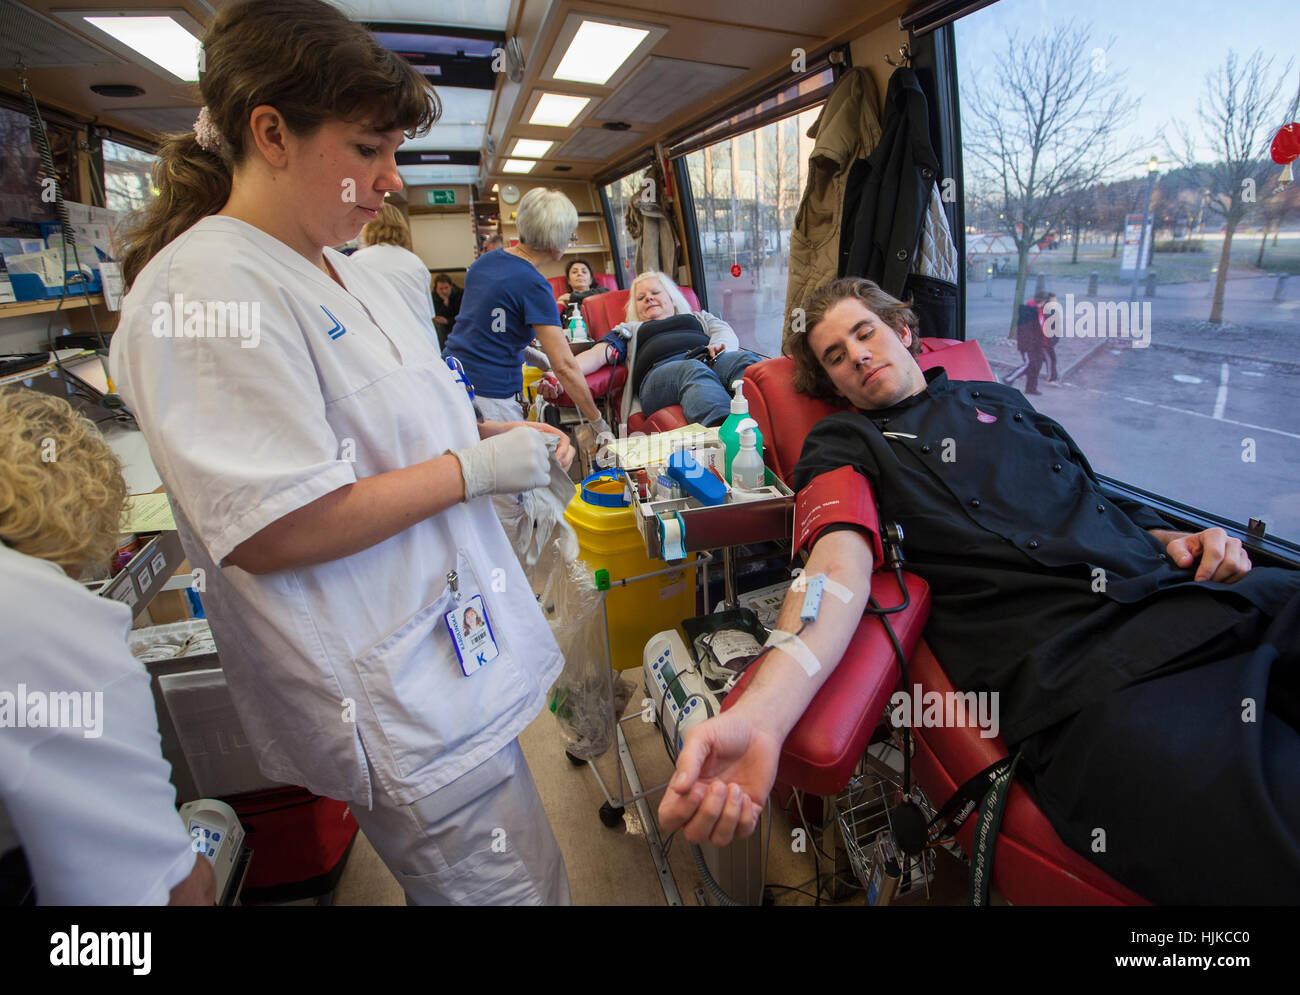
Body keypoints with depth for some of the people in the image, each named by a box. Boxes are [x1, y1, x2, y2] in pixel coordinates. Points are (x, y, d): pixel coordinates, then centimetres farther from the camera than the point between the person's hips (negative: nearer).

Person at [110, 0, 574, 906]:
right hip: (398, 703, -9)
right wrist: (474, 471, -18)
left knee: (486, 879, 23)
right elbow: (273, 532, -23)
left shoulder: (345, 274, 13)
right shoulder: (207, 291, -18)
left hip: (457, 650, 9)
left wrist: (495, 435, 4)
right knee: (518, 889, 6)